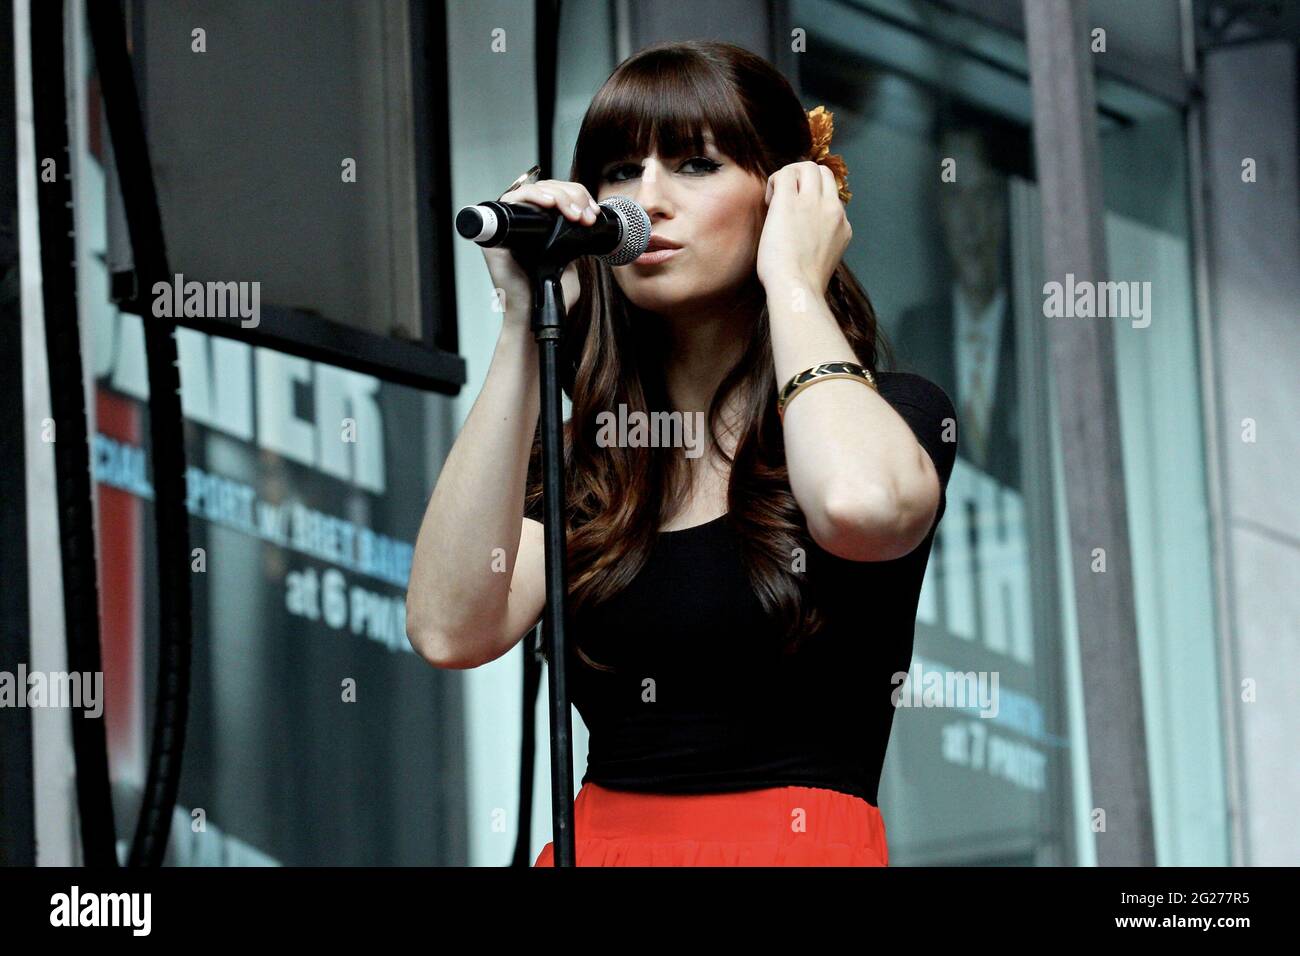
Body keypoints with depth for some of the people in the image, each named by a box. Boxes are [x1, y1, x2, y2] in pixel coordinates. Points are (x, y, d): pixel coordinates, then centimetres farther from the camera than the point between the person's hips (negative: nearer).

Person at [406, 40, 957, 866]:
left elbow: (860, 503, -23)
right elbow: (451, 628, -6)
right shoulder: (582, 448, 13)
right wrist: (525, 327, -3)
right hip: (600, 840, 3)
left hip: (798, 842, -3)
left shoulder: (895, 415, 3)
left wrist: (793, 282, -6)